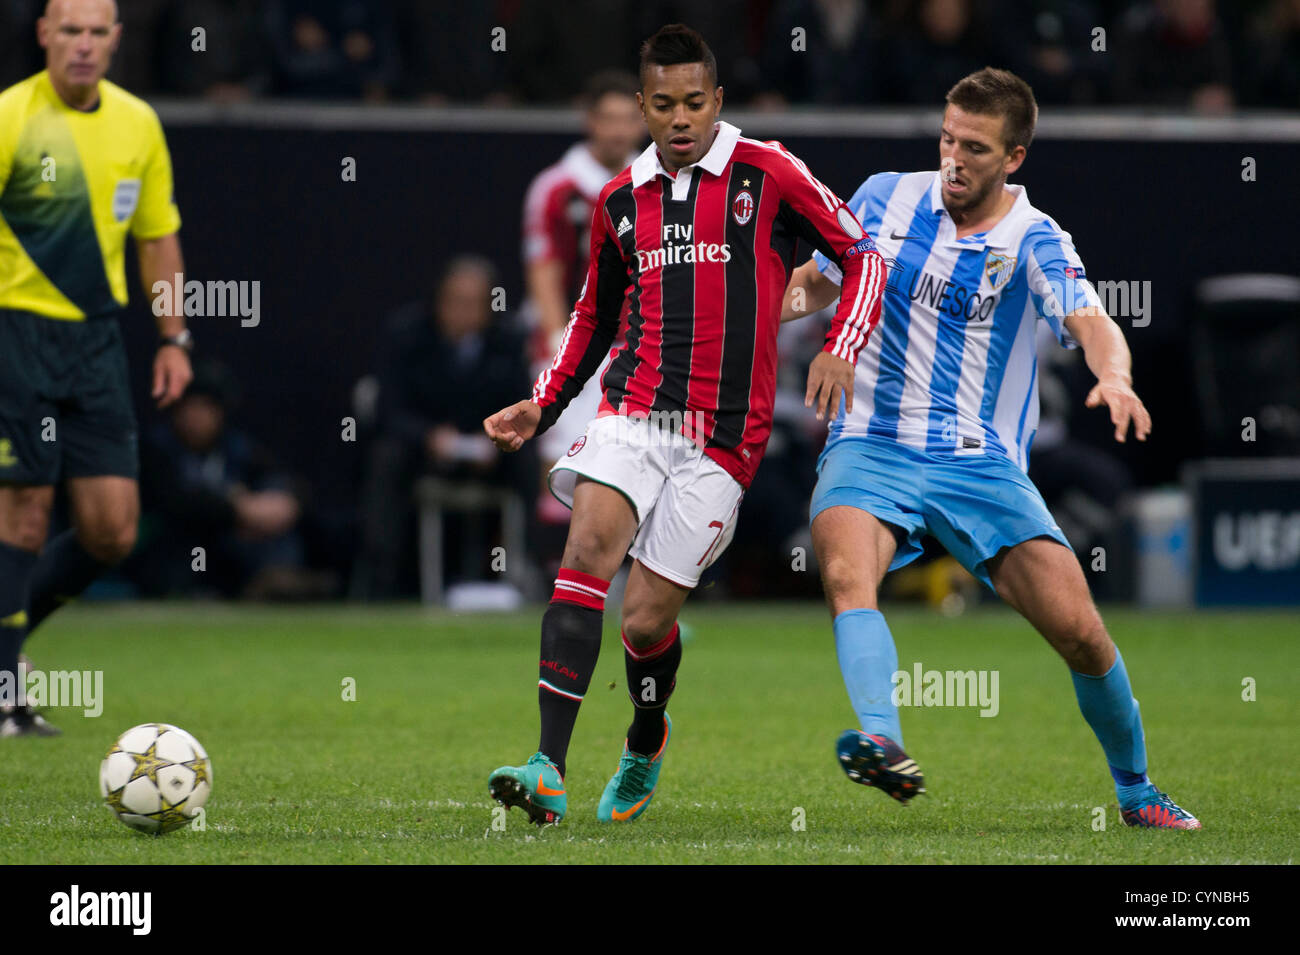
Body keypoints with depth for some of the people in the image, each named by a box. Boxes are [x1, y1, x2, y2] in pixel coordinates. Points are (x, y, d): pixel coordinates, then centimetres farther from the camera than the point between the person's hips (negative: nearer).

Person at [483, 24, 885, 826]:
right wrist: (542, 407, 17)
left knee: (645, 621, -4)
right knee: (590, 547, -24)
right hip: (633, 413, 3)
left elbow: (863, 256, 4)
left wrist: (841, 348, -11)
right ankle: (550, 769, -30)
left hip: (722, 441, -3)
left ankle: (647, 741, 32)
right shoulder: (621, 202, 13)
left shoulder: (767, 175, -1)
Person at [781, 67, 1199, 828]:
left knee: (1079, 629, -8)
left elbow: (1092, 323, -22)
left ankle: (1136, 789, 14)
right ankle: (880, 740, -50)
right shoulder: (887, 198, 5)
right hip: (872, 447, 1)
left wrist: (1115, 376, -44)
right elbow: (816, 281, 19)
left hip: (981, 463, -1)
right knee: (847, 571, -32)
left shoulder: (1035, 241, -5)